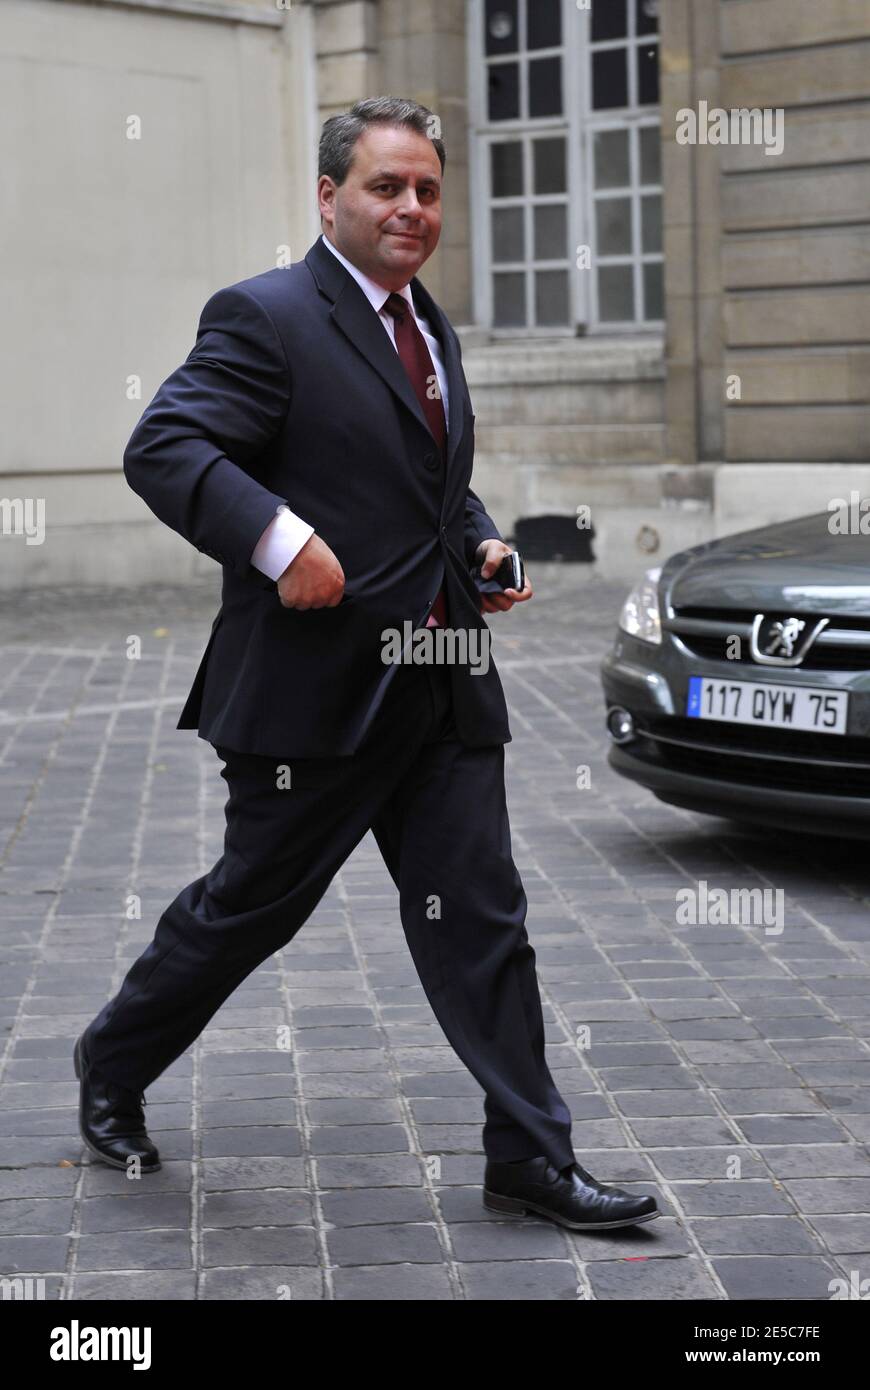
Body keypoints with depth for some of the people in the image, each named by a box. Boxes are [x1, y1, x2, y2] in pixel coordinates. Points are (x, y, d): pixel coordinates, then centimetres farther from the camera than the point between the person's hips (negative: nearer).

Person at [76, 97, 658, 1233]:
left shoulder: (432, 331, 17)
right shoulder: (266, 317, -9)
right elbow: (163, 448, -19)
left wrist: (482, 545, 11)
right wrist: (277, 540, -30)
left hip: (446, 687, 7)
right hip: (316, 683, -7)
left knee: (479, 919, 6)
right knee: (252, 905, 7)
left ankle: (532, 1161, 11)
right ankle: (113, 1069, 31)